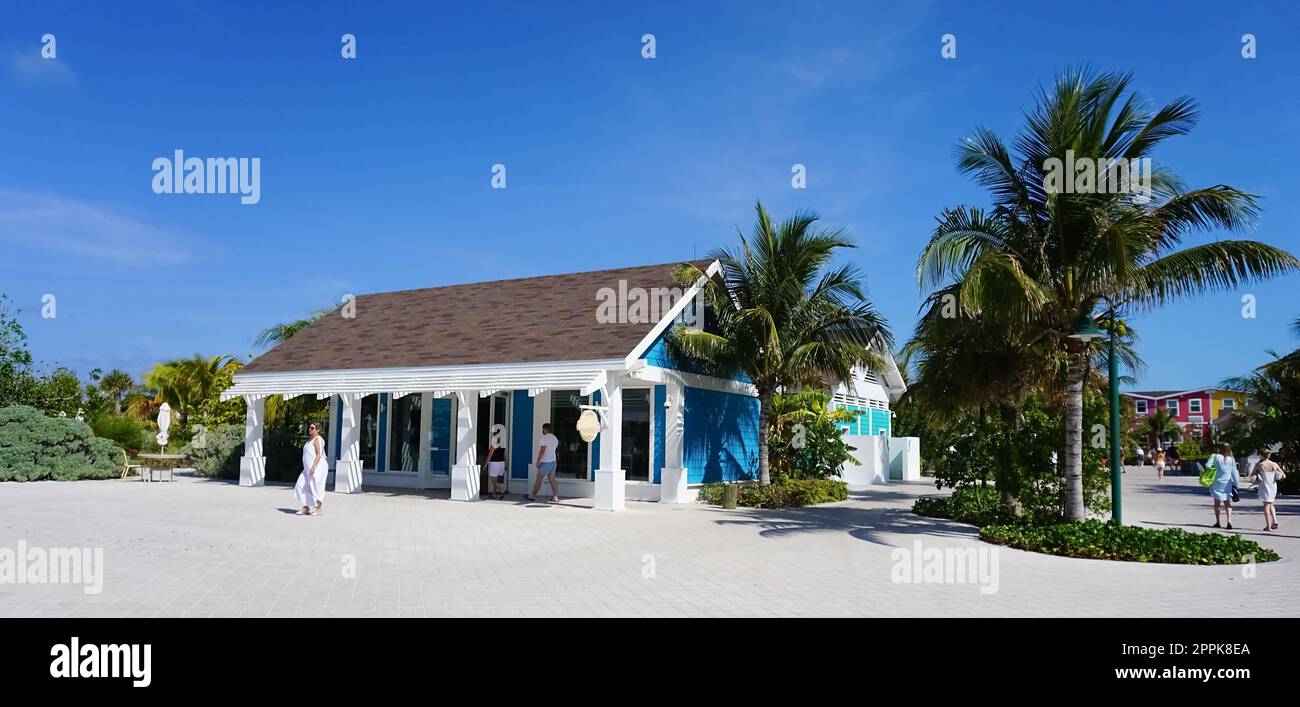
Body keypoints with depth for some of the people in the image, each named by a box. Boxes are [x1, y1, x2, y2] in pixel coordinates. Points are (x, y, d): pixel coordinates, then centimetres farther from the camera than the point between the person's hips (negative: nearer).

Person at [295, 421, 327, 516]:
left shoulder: (317, 440, -12)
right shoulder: (310, 440, 18)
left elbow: (319, 455, -20)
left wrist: (313, 467, -28)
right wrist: (308, 468, 22)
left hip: (317, 468, -10)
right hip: (308, 468, 10)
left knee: (315, 487, -4)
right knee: (301, 486, 5)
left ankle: (319, 508, 8)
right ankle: (305, 508, 11)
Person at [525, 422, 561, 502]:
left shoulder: (544, 438, -16)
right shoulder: (555, 438, 12)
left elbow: (542, 450, -22)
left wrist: (538, 461, -18)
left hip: (545, 462, -8)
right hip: (553, 461, 8)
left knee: (539, 479, 0)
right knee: (552, 480, 6)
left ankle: (532, 496, 7)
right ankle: (556, 497, 0)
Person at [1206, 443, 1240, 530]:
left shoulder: (1215, 457, -9)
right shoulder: (1231, 460, -1)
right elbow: (1234, 473, 3)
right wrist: (1235, 485, 9)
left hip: (1217, 483, -2)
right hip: (1227, 484, 2)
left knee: (1217, 503, 10)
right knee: (1227, 503, 9)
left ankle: (1218, 522, 13)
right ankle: (1229, 520, -8)